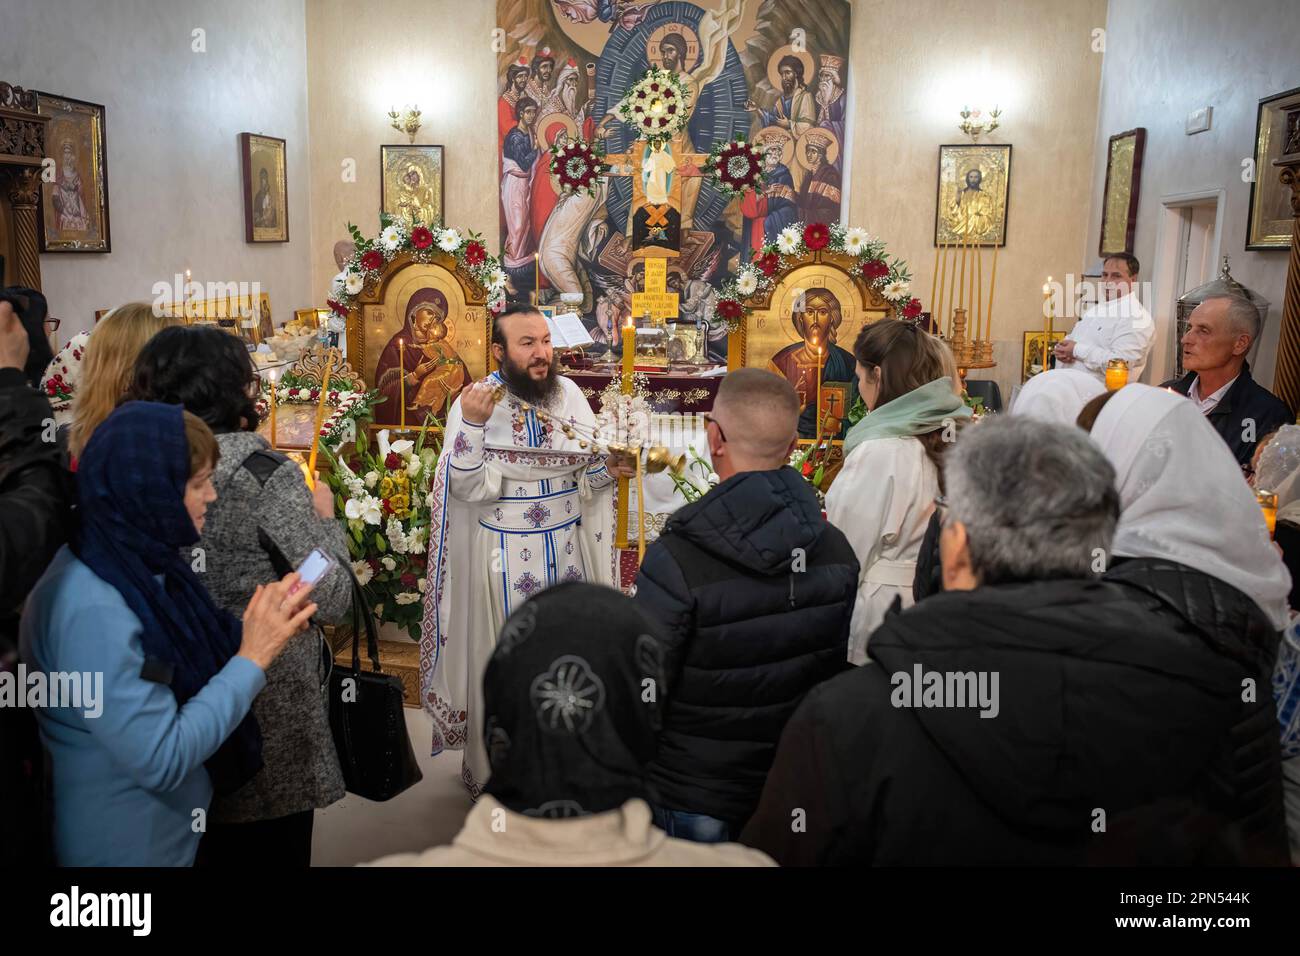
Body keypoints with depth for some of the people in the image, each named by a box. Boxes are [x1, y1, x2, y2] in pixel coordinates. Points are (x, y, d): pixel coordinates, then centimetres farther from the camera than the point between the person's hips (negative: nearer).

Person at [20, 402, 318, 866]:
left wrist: (265, 629, -9)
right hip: (126, 843, -8)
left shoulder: (142, 563, -2)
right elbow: (162, 759, -29)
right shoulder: (93, 609, -30)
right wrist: (253, 657, -27)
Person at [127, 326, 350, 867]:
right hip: (267, 715, -5)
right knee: (272, 850, 15)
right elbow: (333, 600, -18)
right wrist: (324, 517, -2)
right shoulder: (267, 475, -19)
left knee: (206, 846, 24)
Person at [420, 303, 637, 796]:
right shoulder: (475, 401, -11)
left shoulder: (569, 393, 1)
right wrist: (472, 425, -29)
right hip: (506, 554, -4)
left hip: (568, 547, 4)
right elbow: (467, 488, -17)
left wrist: (607, 468, -12)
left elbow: (585, 475, 9)